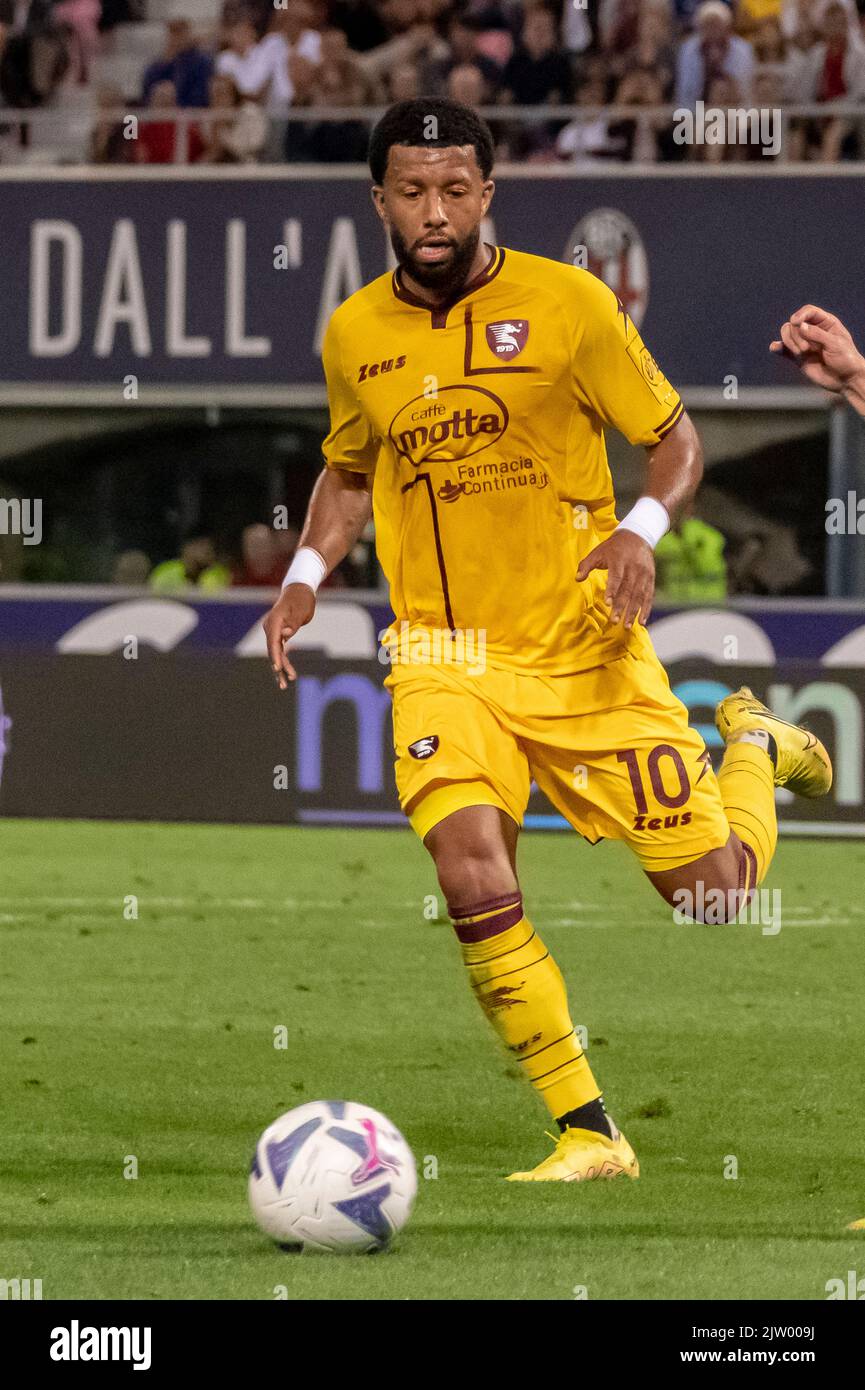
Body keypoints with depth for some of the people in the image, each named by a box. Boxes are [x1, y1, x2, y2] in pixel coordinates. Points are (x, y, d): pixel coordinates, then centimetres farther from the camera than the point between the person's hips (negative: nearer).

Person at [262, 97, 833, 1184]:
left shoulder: (569, 303, -8)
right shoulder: (353, 336, 3)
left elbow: (676, 441, 1)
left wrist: (640, 533, -19)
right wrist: (305, 576, 5)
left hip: (585, 646, -1)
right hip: (444, 657, 2)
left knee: (714, 892, 1)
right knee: (475, 883, -23)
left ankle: (752, 747, 36)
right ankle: (586, 1134, -10)